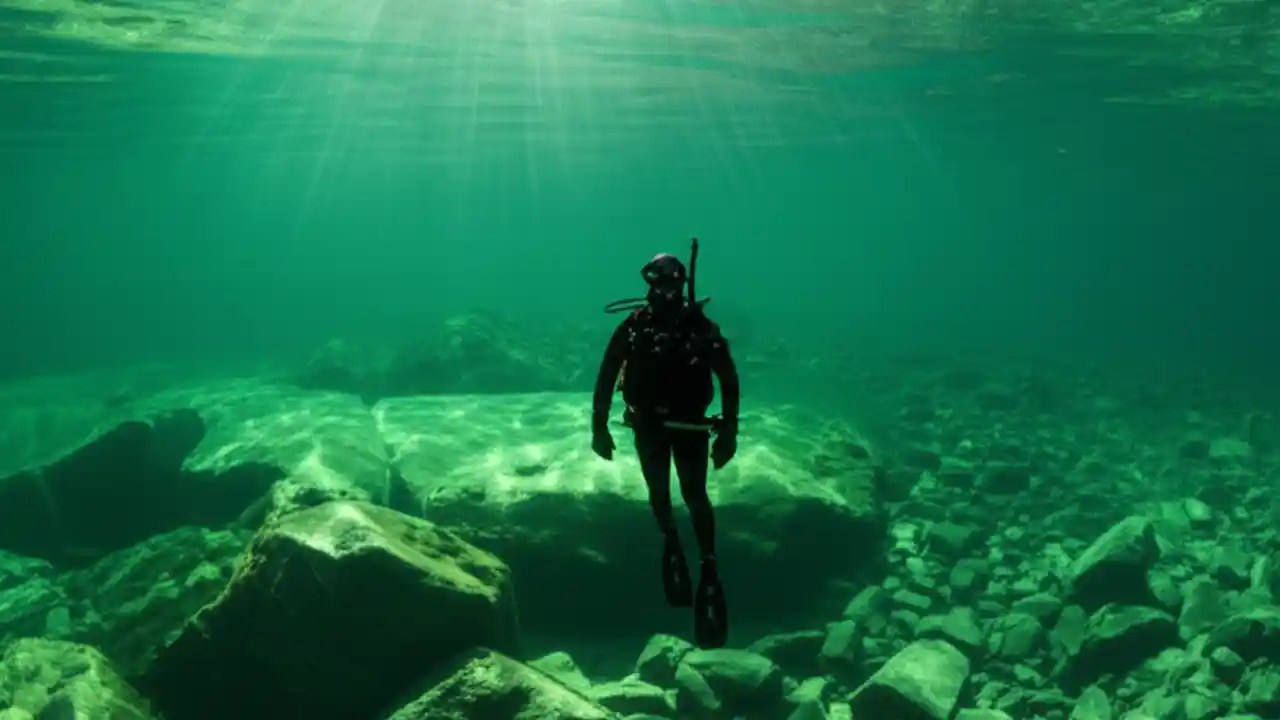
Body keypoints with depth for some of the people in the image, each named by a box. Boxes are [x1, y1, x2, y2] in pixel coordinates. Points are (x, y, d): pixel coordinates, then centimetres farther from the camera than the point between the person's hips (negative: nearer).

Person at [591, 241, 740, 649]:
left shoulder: (702, 327, -17)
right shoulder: (633, 326, -14)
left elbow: (729, 380, -9)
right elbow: (606, 377, -6)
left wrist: (728, 434, -10)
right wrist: (599, 428, -7)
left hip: (690, 424, -2)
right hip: (648, 423, 2)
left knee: (695, 496, -4)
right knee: (658, 491, 13)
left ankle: (709, 569, 8)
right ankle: (671, 543, 40)